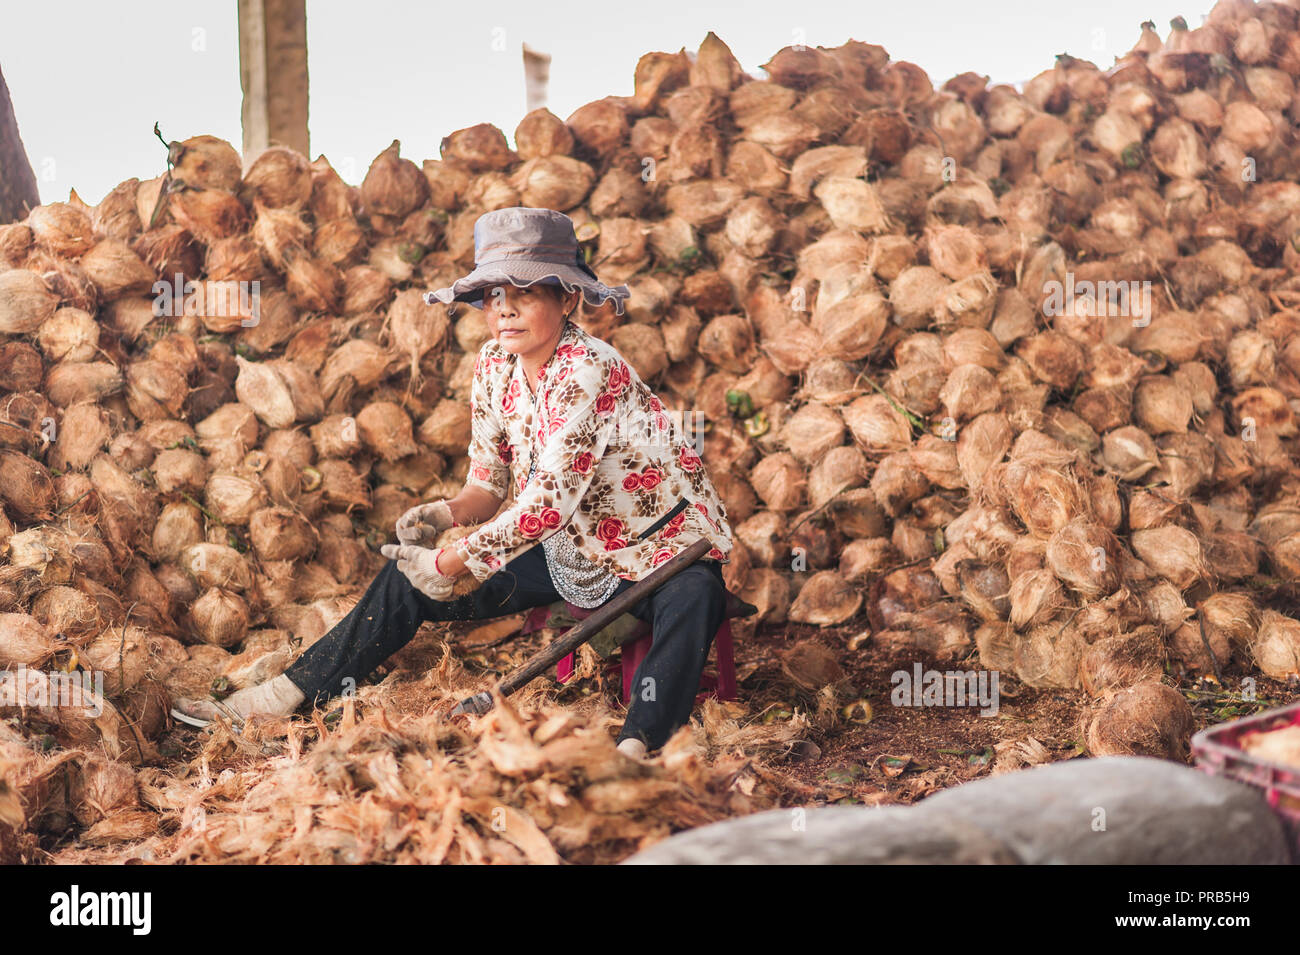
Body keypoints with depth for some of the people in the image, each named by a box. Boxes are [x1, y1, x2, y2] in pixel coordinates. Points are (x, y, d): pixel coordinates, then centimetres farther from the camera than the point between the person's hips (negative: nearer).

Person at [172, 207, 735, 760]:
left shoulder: (588, 370, -26)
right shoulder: (494, 366, -3)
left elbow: (549, 500, -32)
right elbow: (490, 482, 6)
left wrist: (451, 563, -27)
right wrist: (449, 513, -16)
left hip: (669, 552, -7)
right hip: (570, 553, 7)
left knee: (692, 601, -42)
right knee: (408, 578, 0)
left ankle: (635, 750, -54)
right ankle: (289, 694, 6)